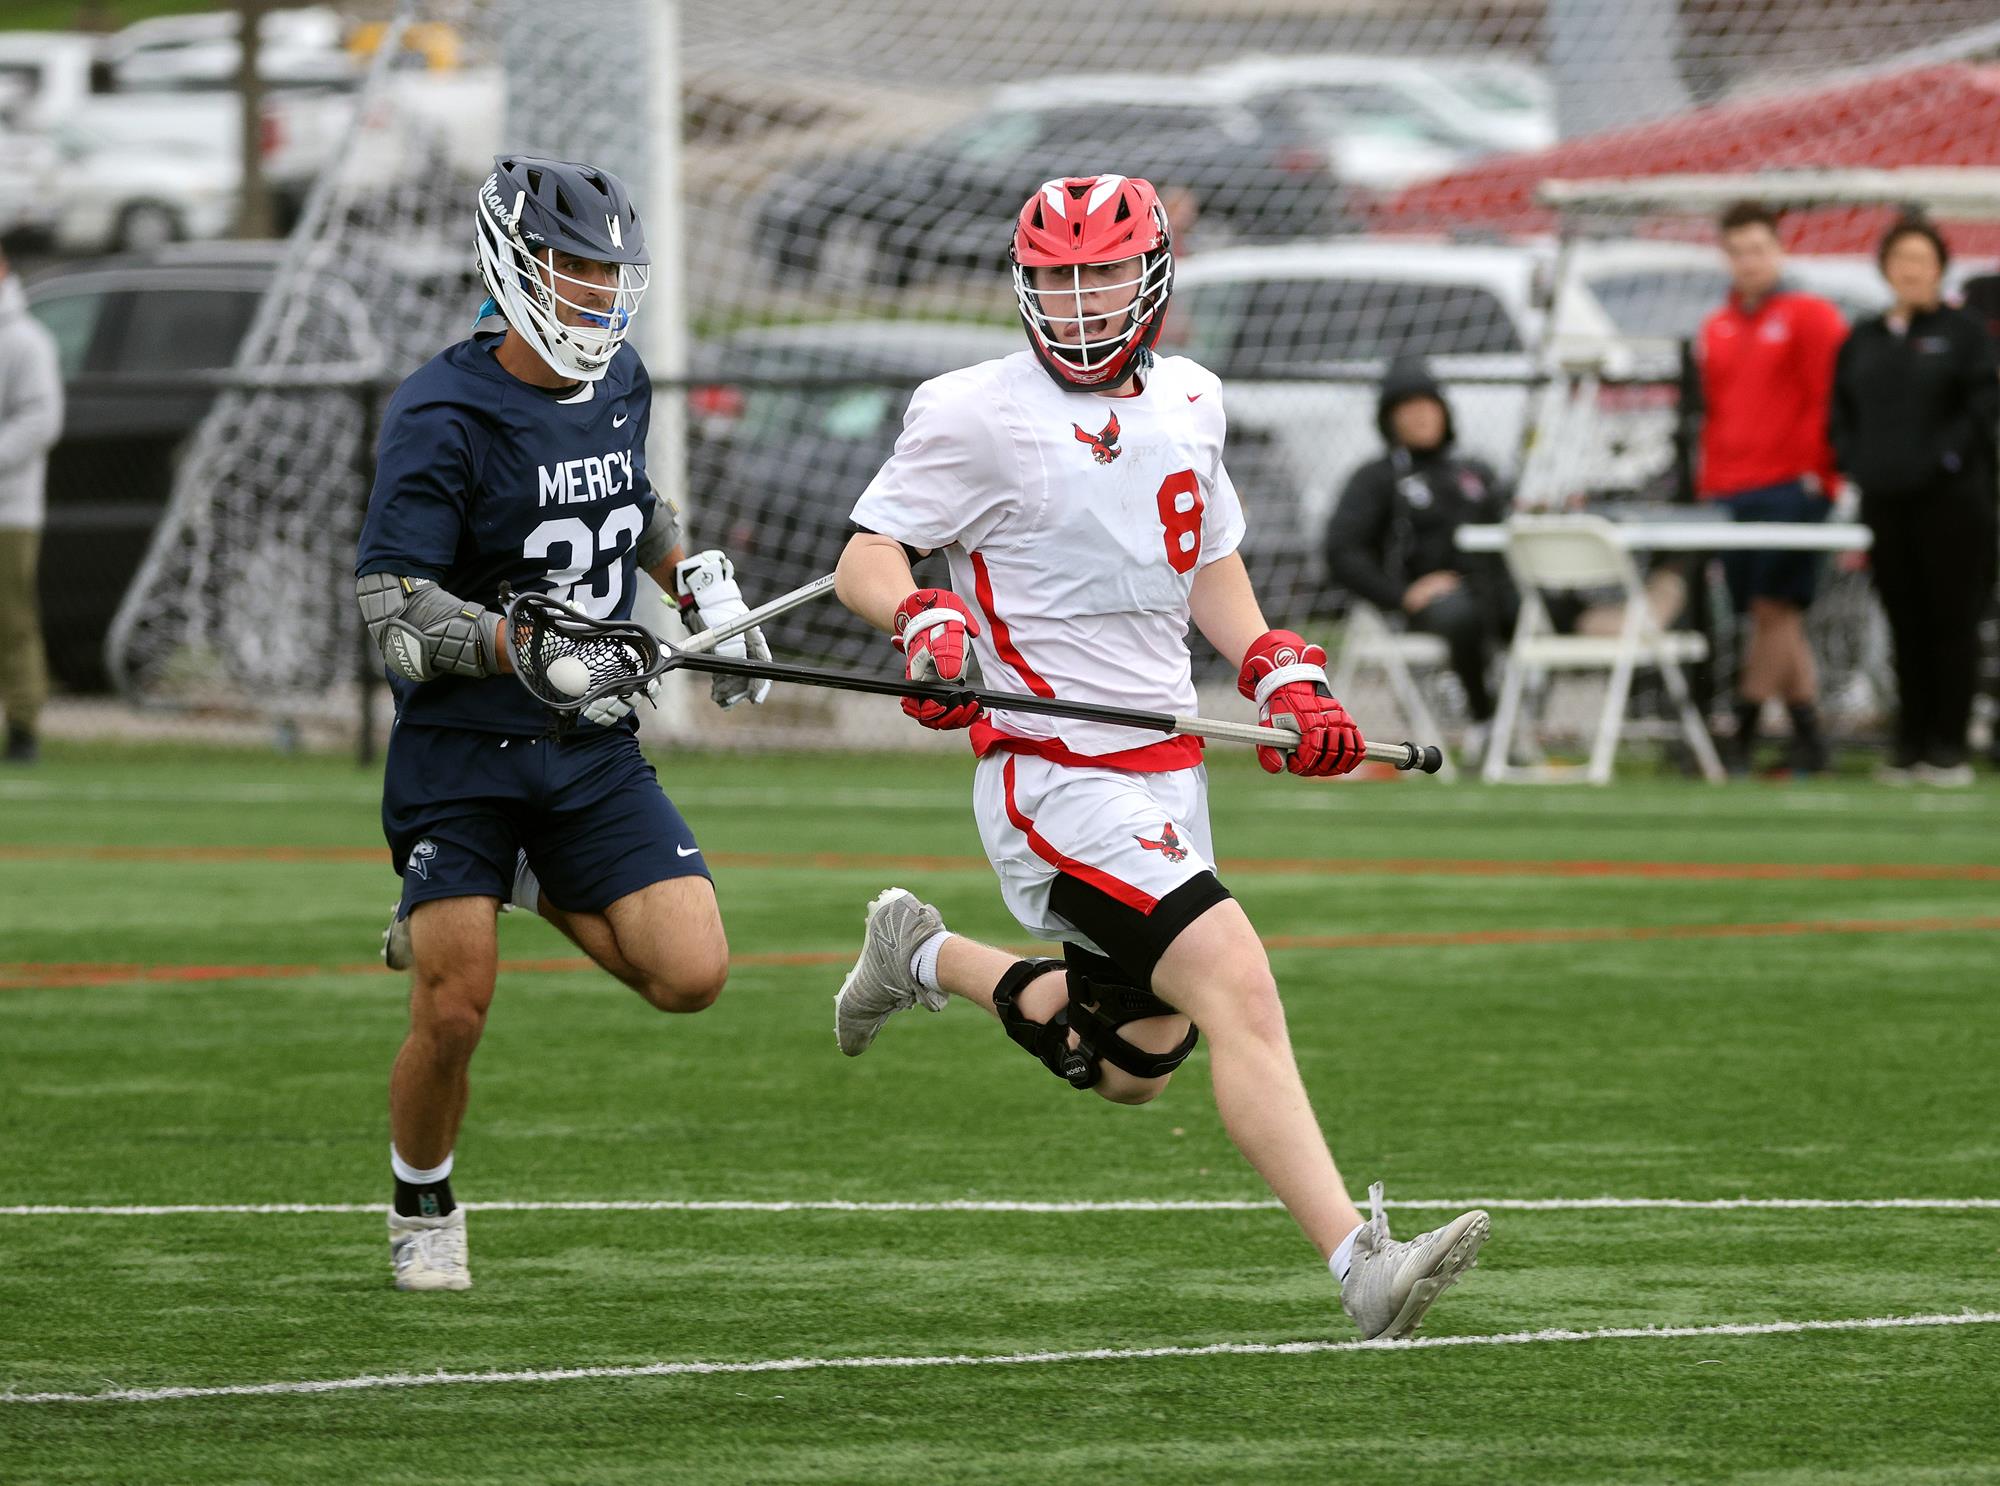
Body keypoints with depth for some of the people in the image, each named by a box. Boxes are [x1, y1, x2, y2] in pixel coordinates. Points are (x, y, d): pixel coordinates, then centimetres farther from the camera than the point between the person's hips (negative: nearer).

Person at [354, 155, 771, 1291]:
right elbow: (394, 610, -21)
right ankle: (424, 1214, 21)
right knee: (454, 1015, -7)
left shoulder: (620, 381, 5)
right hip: (460, 751, -5)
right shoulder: (442, 417, -16)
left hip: (592, 751, 5)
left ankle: (528, 889, 18)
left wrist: (700, 583, 13)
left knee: (691, 974, -10)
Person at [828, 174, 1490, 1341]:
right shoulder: (979, 416, -8)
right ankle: (1362, 1269, -31)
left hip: (1169, 773, 8)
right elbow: (866, 560, -6)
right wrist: (926, 621, -27)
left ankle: (928, 958, 40)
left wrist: (1284, 677, 7)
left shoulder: (1188, 402, 11)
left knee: (1131, 1068, 17)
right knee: (1239, 989, -23)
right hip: (1057, 780, -8)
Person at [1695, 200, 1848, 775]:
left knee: (1774, 608, -11)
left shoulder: (1811, 318, 0)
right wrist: (1707, 487, 15)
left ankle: (1742, 731, -14)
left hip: (1790, 488, -6)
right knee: (1774, 618, 6)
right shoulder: (1715, 329, 18)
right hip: (1729, 495, 6)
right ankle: (1808, 738, 9)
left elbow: (1828, 402, -5)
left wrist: (1816, 473, -10)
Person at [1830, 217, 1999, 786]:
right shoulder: (1863, 340, 14)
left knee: (1951, 622, -3)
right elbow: (1840, 412, 17)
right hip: (1884, 500, 4)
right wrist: (1855, 461, 2)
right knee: (1905, 626, 6)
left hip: (1950, 499, -4)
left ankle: (1948, 746, -1)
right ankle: (1910, 744, 10)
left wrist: (1945, 456, -14)